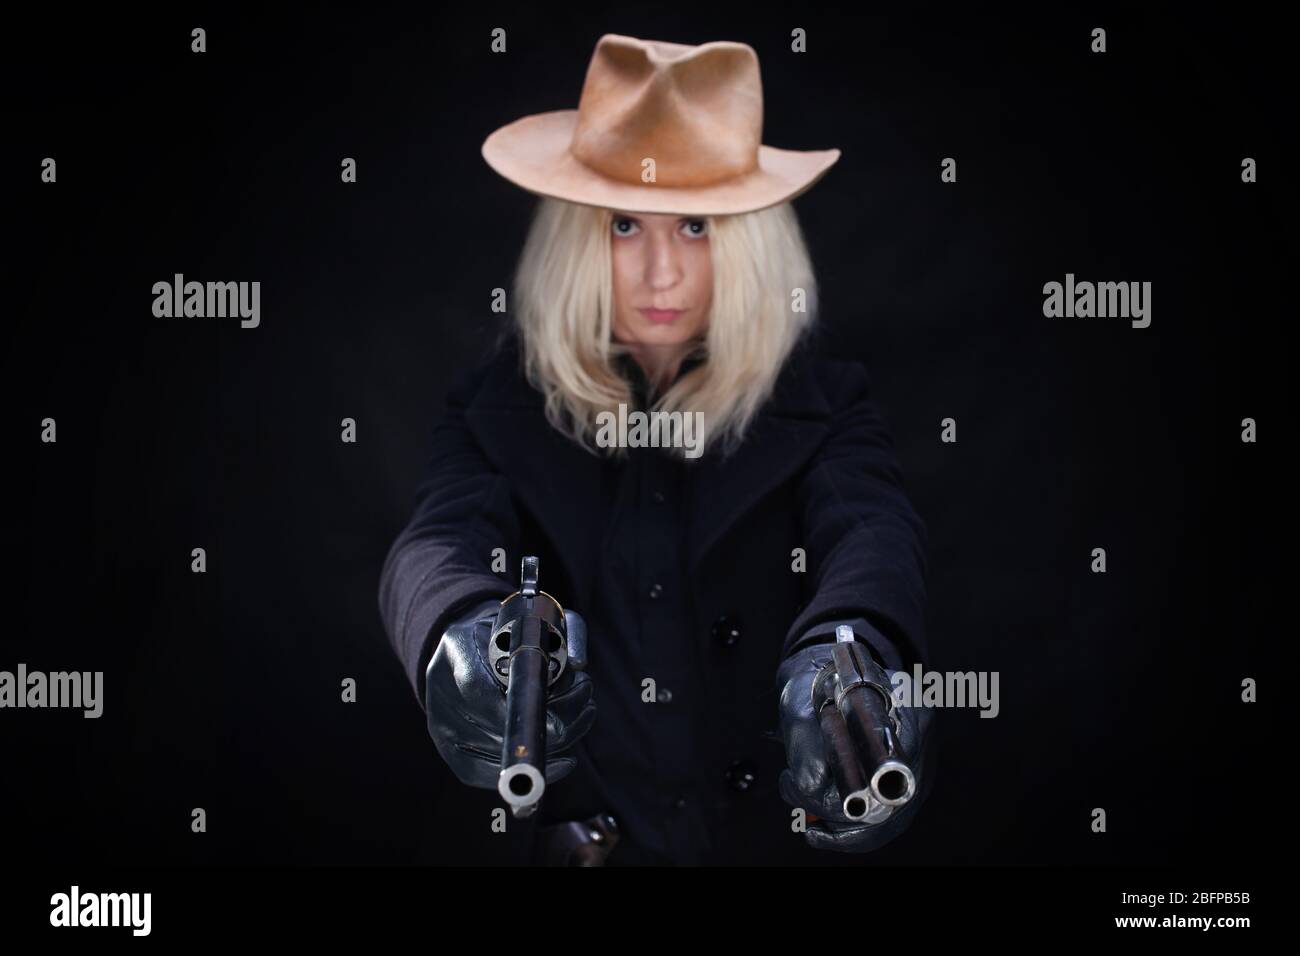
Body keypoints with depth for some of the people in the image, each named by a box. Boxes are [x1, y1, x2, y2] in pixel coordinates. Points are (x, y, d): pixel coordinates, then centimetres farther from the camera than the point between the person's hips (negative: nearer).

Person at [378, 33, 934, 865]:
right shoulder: (500, 410, 4)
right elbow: (442, 543, -13)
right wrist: (467, 638, -36)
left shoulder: (822, 404, 2)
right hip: (582, 835, 0)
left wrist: (850, 649, -39)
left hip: (776, 835, 0)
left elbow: (874, 530, -16)